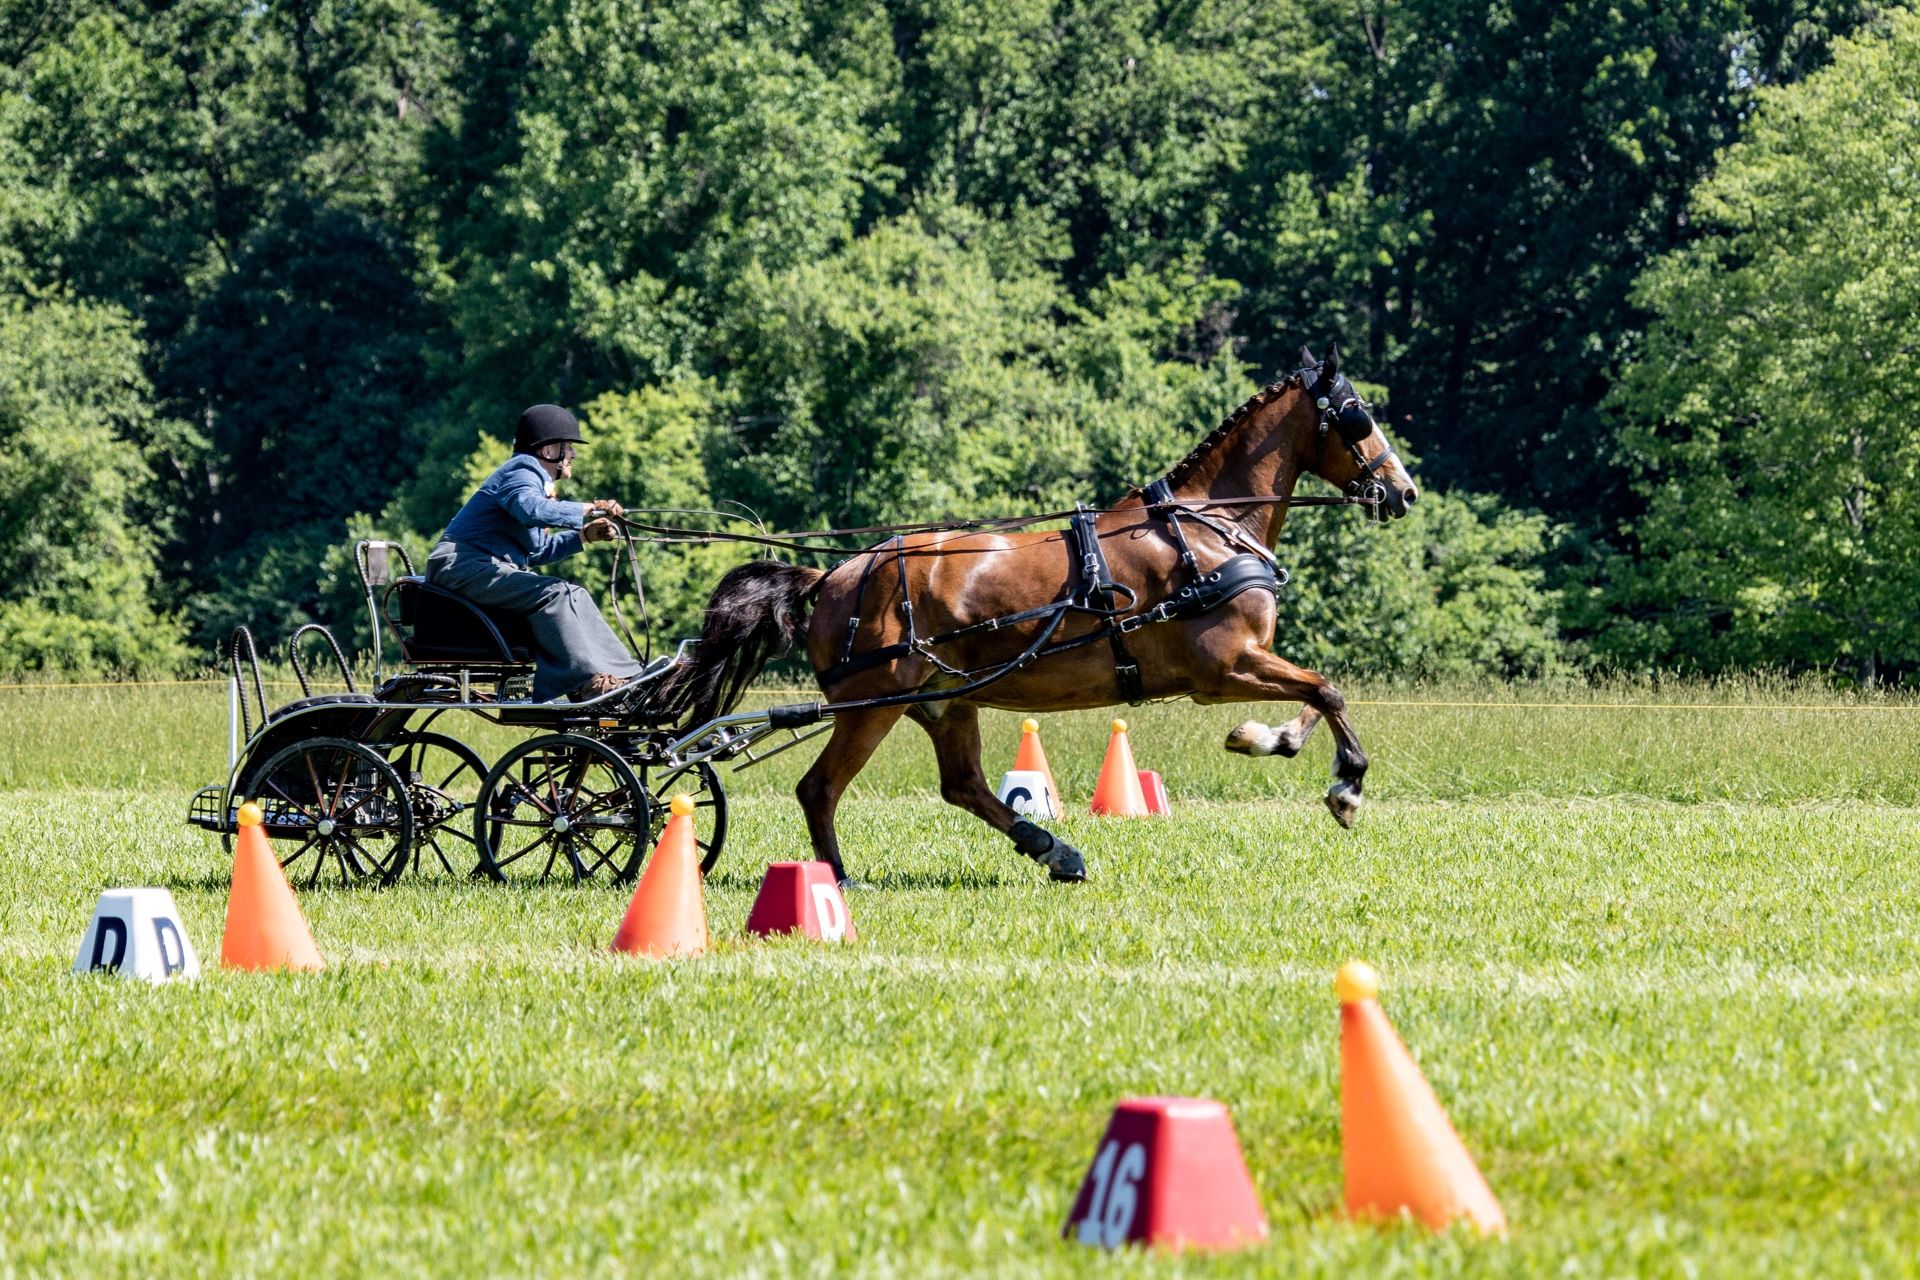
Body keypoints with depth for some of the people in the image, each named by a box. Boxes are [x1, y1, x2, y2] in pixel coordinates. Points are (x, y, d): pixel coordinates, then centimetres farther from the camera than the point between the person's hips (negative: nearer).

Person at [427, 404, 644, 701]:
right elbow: (531, 509, -31)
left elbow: (537, 551, 24)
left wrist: (582, 536, 13)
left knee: (573, 596, 3)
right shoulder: (523, 470, -7)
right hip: (464, 565, -11)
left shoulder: (536, 477, 26)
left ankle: (622, 675, -5)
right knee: (553, 594, -25)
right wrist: (589, 509, -27)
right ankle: (587, 680, -30)